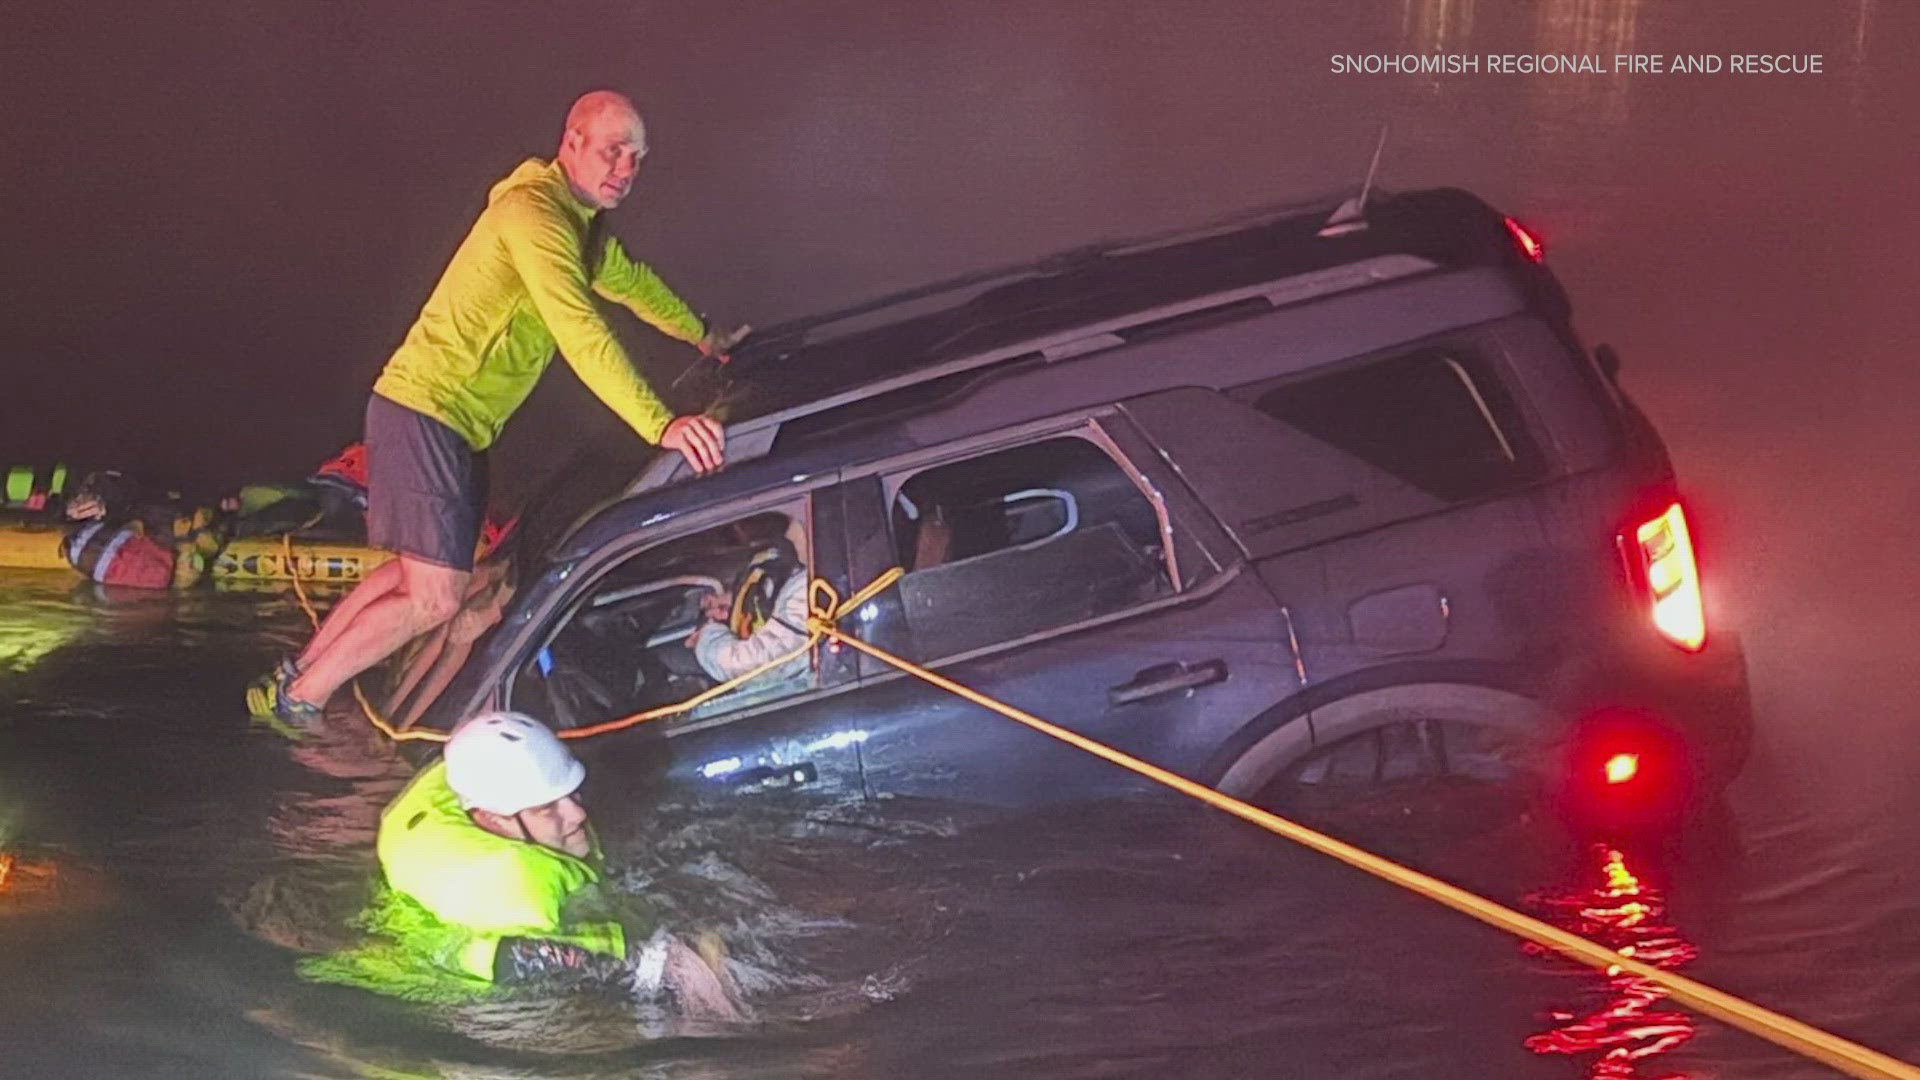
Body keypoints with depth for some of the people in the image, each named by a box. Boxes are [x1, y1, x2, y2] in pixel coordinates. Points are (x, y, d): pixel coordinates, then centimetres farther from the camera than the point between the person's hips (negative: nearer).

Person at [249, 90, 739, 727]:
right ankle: (295, 700, 3)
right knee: (436, 598, -9)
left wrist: (701, 336, 43)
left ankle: (297, 673, 27)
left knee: (420, 574, 18)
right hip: (426, 409, -10)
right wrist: (661, 426, -35)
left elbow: (631, 280, 35)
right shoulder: (535, 213, -19)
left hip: (463, 424, 10)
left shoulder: (580, 221, 14)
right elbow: (580, 333, -30)